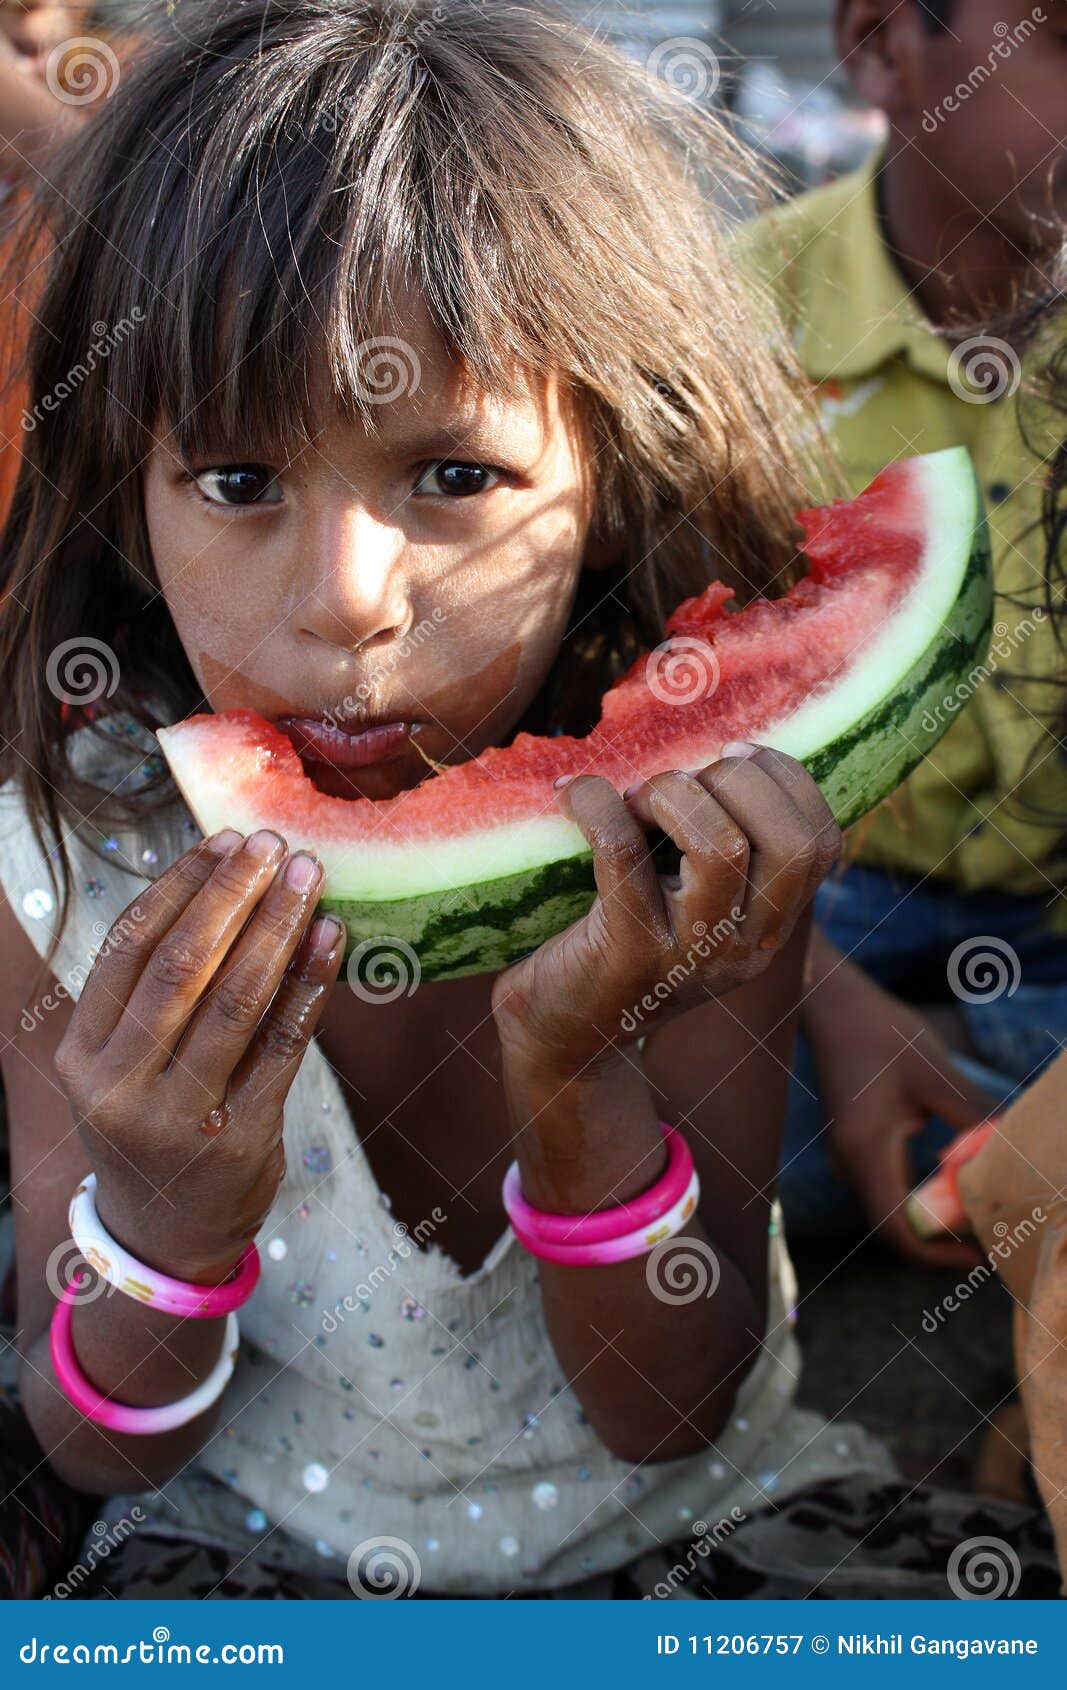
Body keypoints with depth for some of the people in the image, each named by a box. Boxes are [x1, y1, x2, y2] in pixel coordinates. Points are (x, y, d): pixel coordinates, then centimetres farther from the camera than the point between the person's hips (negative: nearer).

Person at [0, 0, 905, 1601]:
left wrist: (578, 1082, -32)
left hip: (673, 1530, 1)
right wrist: (161, 1220, -31)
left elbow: (672, 1413, -13)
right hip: (252, 1549, 0)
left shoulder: (687, 837, -18)